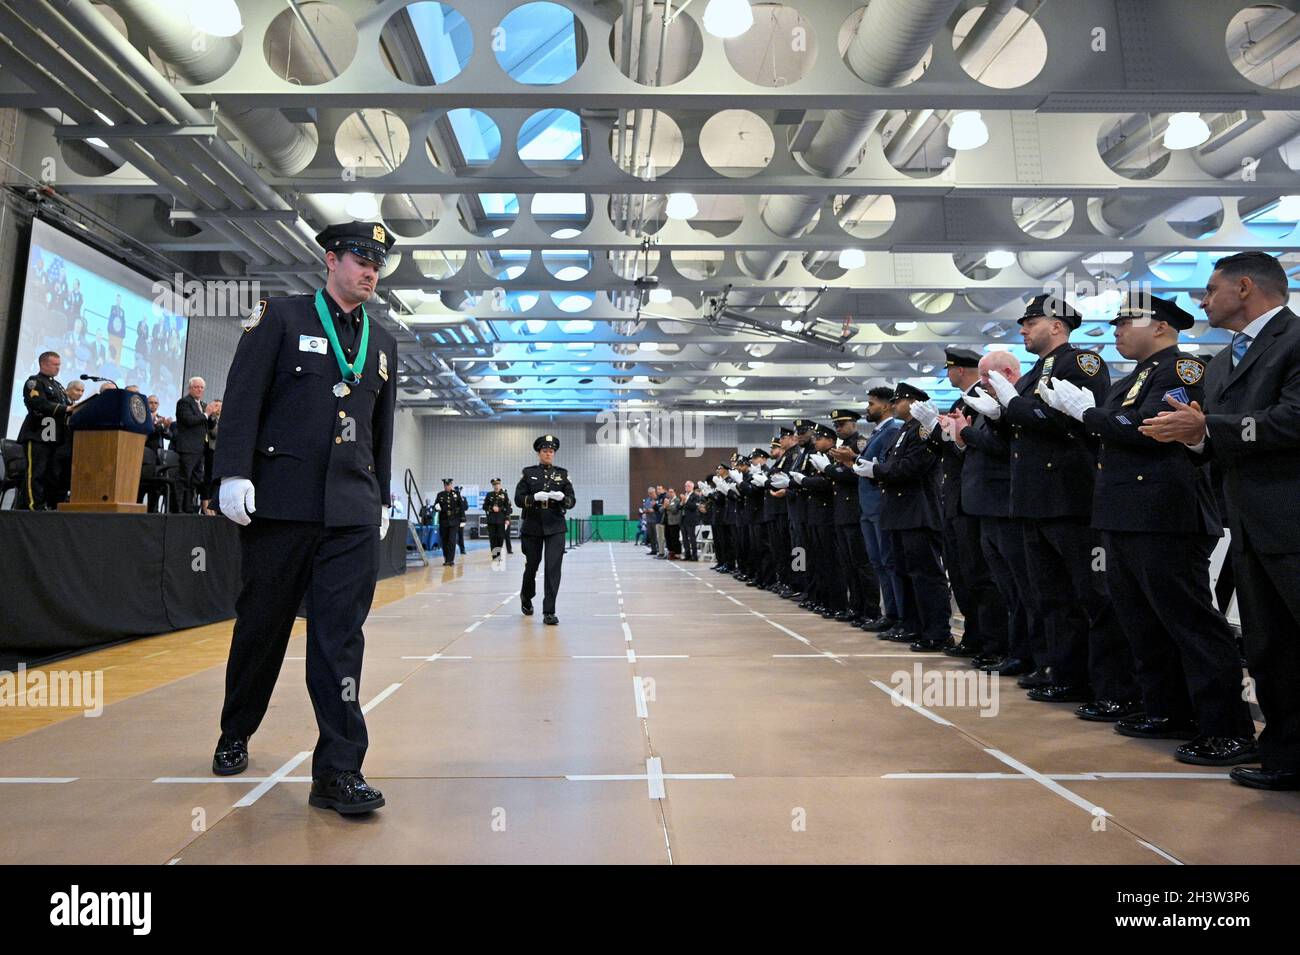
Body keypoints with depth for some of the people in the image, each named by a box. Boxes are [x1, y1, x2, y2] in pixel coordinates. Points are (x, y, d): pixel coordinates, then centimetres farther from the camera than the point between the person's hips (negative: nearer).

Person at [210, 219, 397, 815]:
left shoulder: (382, 341, 16)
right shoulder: (281, 317, 4)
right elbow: (243, 397, -3)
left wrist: (382, 498, 16)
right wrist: (234, 472, -12)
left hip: (353, 511, 3)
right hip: (281, 500, -2)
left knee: (340, 634, -3)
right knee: (261, 624, 11)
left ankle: (338, 771, -1)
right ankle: (235, 736, 35)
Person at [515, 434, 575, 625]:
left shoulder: (562, 474, 6)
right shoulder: (528, 473, 3)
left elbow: (572, 501, 2)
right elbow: (518, 499, -4)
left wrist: (562, 497, -19)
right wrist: (535, 497, -22)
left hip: (555, 528, 0)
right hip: (532, 528, 0)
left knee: (553, 568, -10)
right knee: (531, 566, 13)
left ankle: (549, 612, -6)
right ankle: (526, 598, 41)